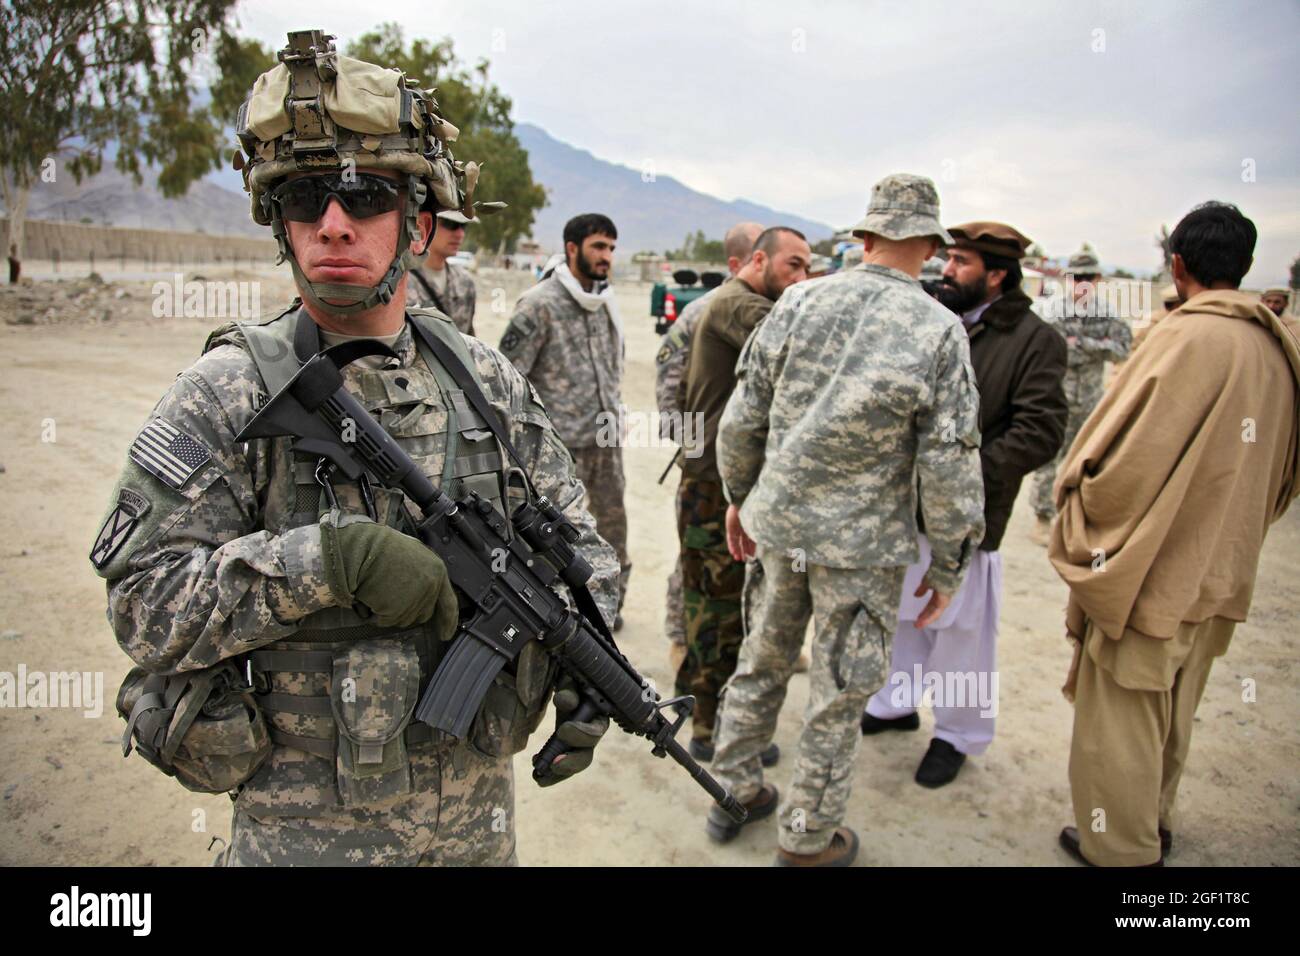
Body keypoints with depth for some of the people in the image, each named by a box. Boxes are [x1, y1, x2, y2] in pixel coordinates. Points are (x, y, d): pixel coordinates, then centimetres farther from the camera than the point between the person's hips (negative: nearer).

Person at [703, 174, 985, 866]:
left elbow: (742, 419, 2)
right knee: (837, 699, 12)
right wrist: (948, 565, 1)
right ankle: (807, 841, 29)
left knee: (761, 663, 22)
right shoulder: (939, 330, -10)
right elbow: (950, 466, -10)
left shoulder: (798, 302, -2)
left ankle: (734, 791, 39)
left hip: (778, 524, 4)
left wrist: (740, 496, 16)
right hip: (864, 547, -3)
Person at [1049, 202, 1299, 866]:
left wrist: (1079, 530, -9)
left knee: (1120, 719, 7)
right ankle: (1153, 826, 39)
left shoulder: (1189, 337, -21)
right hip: (1218, 574, 8)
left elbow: (1127, 457, -24)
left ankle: (1118, 848, 22)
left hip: (1148, 571, -8)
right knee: (1171, 715, 23)